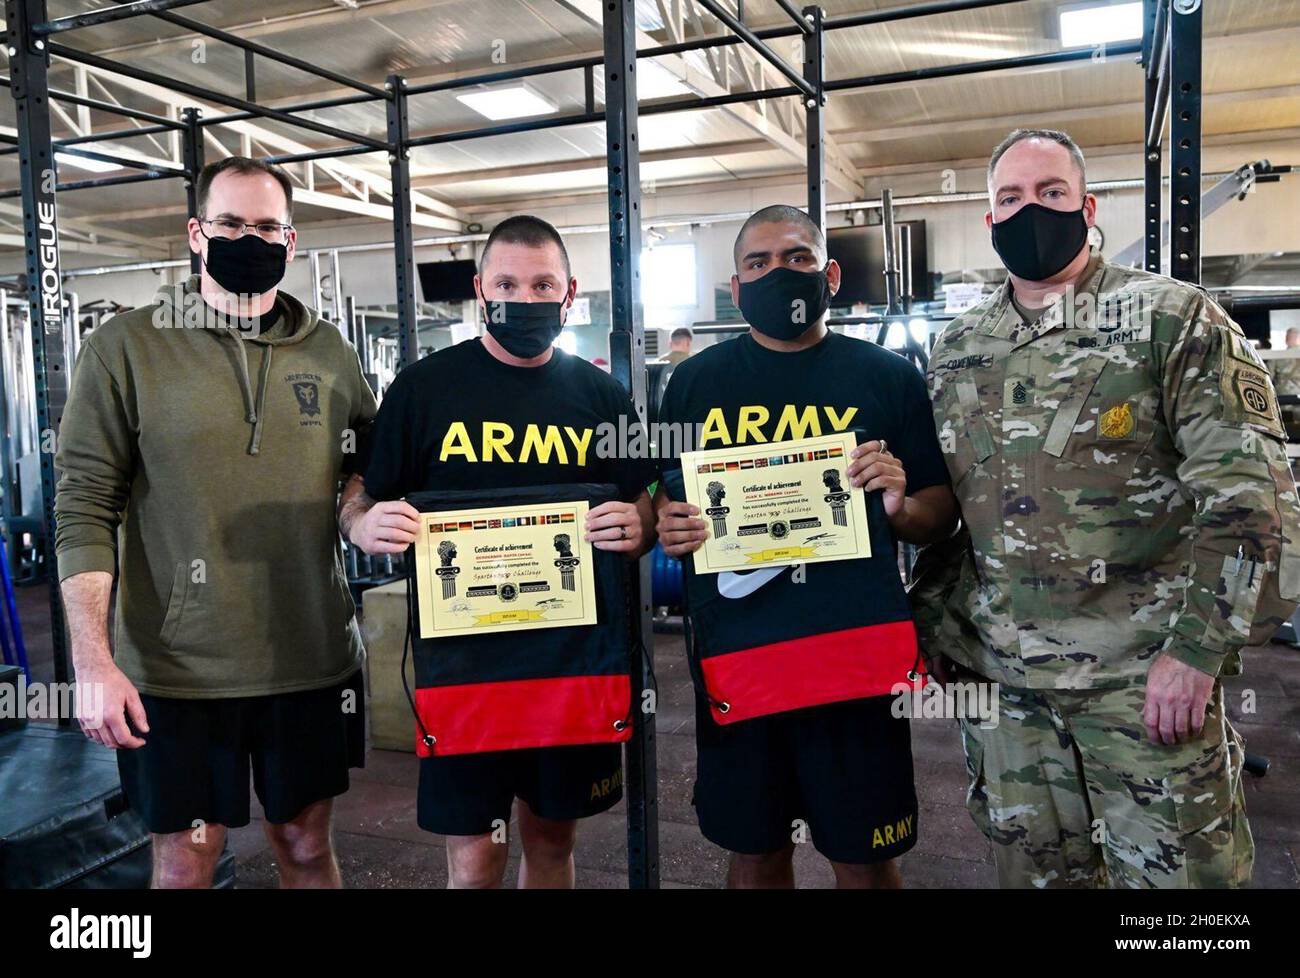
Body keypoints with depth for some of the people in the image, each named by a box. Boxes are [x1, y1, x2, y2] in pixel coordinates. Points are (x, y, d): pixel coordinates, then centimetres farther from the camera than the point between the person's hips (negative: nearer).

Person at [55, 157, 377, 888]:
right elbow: (85, 512, -7)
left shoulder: (330, 351, 5)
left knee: (307, 843, 17)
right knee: (185, 861, 11)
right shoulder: (125, 348, -4)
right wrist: (93, 659, -13)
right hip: (176, 670, -2)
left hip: (314, 659, 3)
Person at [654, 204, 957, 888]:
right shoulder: (695, 381, 5)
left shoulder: (888, 376, 0)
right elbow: (662, 496, 12)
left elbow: (941, 515, 2)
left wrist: (901, 505, -18)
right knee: (754, 851, 17)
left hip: (857, 652, -1)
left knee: (865, 857, 12)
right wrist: (667, 527, -10)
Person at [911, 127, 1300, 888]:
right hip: (1002, 676, 4)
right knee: (1032, 867, 16)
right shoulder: (957, 352, 9)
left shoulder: (1173, 318, -5)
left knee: (1172, 868, 6)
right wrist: (937, 633, 9)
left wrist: (1197, 649, -15)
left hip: (1147, 675, -4)